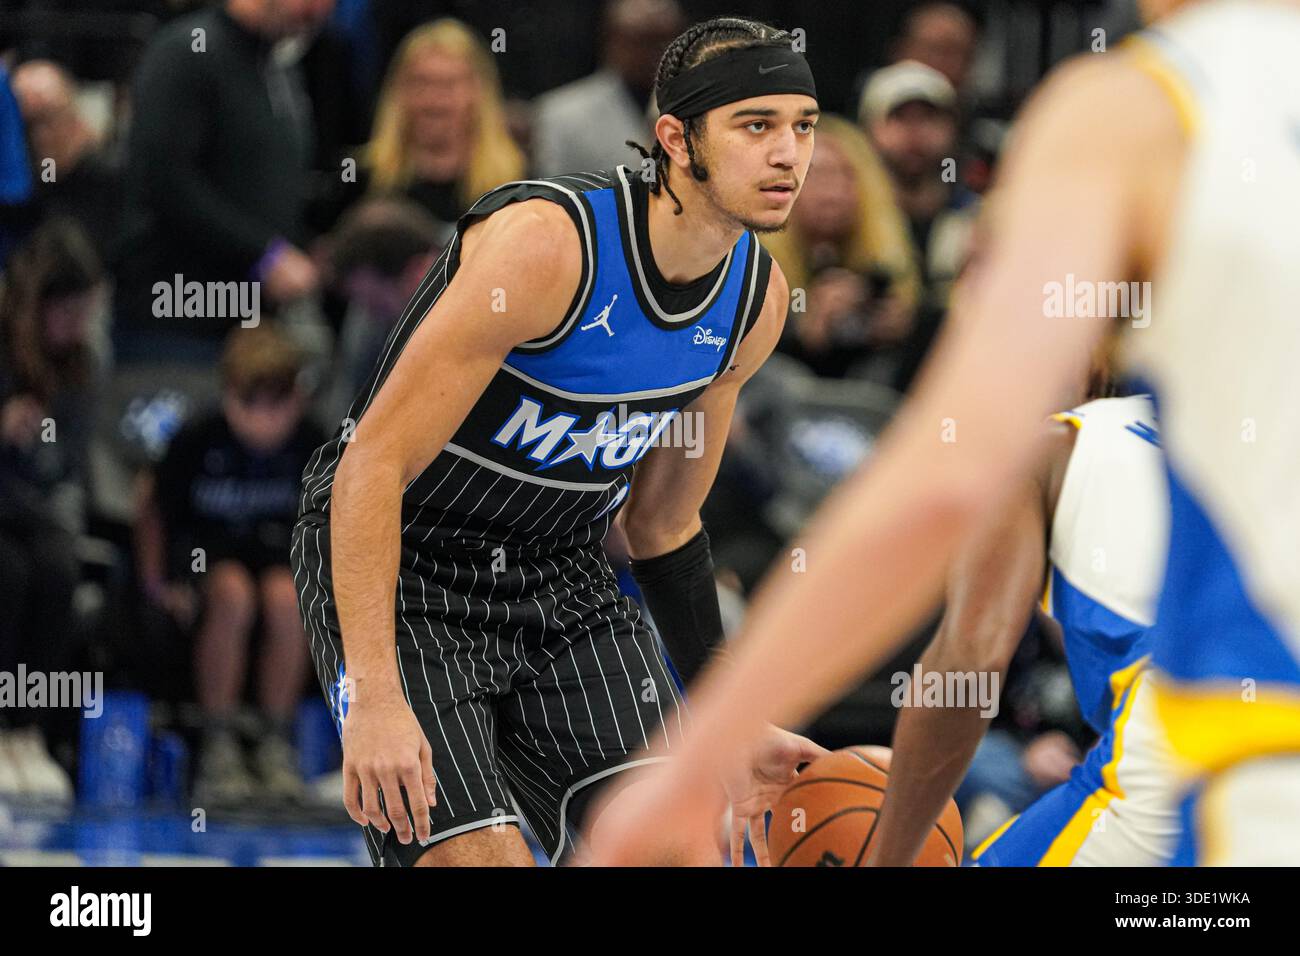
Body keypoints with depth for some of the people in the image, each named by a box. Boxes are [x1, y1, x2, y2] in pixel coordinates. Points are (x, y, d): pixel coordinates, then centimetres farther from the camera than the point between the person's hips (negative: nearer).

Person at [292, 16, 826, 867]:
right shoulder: (549, 243, -27)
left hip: (561, 574, 7)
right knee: (482, 859, -22)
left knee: (682, 854, -6)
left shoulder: (756, 297, -4)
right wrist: (375, 699, -34)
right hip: (399, 563, -7)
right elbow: (373, 463, -27)